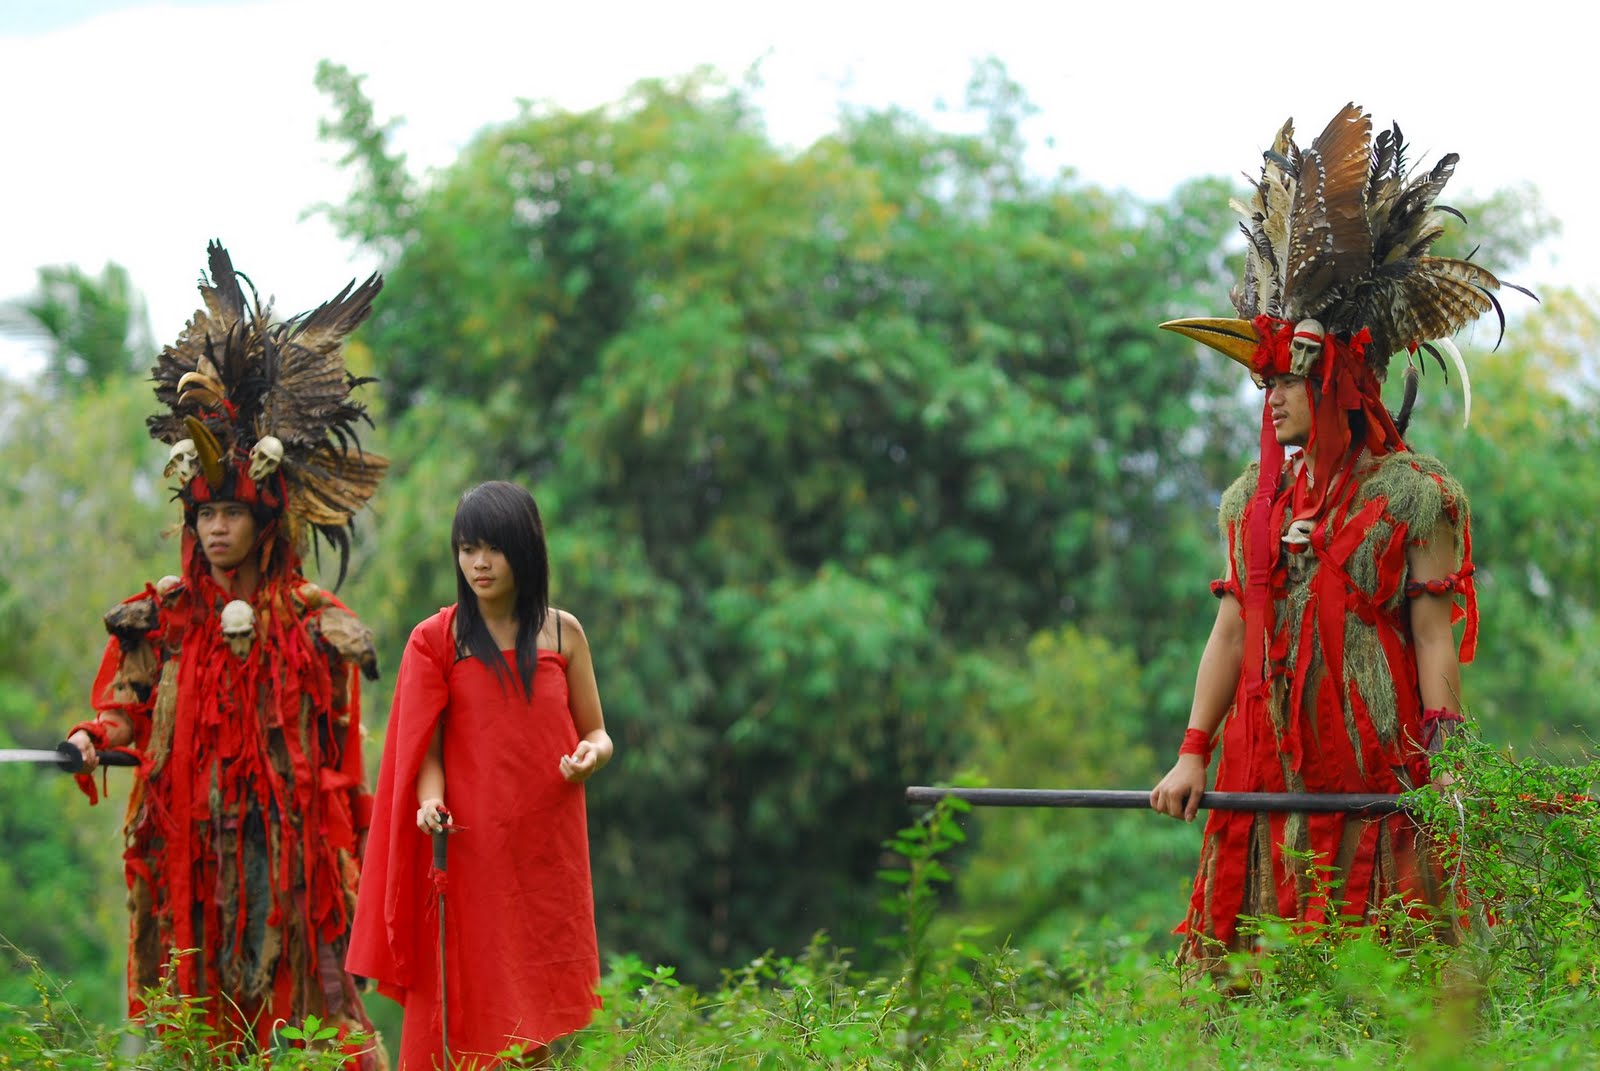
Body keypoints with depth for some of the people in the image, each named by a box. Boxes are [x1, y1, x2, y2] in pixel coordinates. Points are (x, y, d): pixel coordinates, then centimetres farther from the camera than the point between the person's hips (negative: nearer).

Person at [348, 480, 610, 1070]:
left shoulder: (563, 633, 7)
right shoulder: (438, 640, 2)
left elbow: (596, 734, 12)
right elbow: (426, 748, 1)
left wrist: (590, 756, -11)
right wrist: (431, 801, -18)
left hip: (549, 846, 2)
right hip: (471, 851, -1)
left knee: (542, 1000, 3)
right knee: (470, 1005, -3)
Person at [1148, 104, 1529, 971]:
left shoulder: (1414, 498, -2)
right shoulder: (1253, 500, 13)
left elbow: (1436, 640, -4)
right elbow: (1230, 631, 14)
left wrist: (1443, 766, -11)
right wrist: (1193, 753, 8)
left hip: (1375, 762, -5)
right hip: (1265, 762, 5)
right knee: (1251, 960, 1)